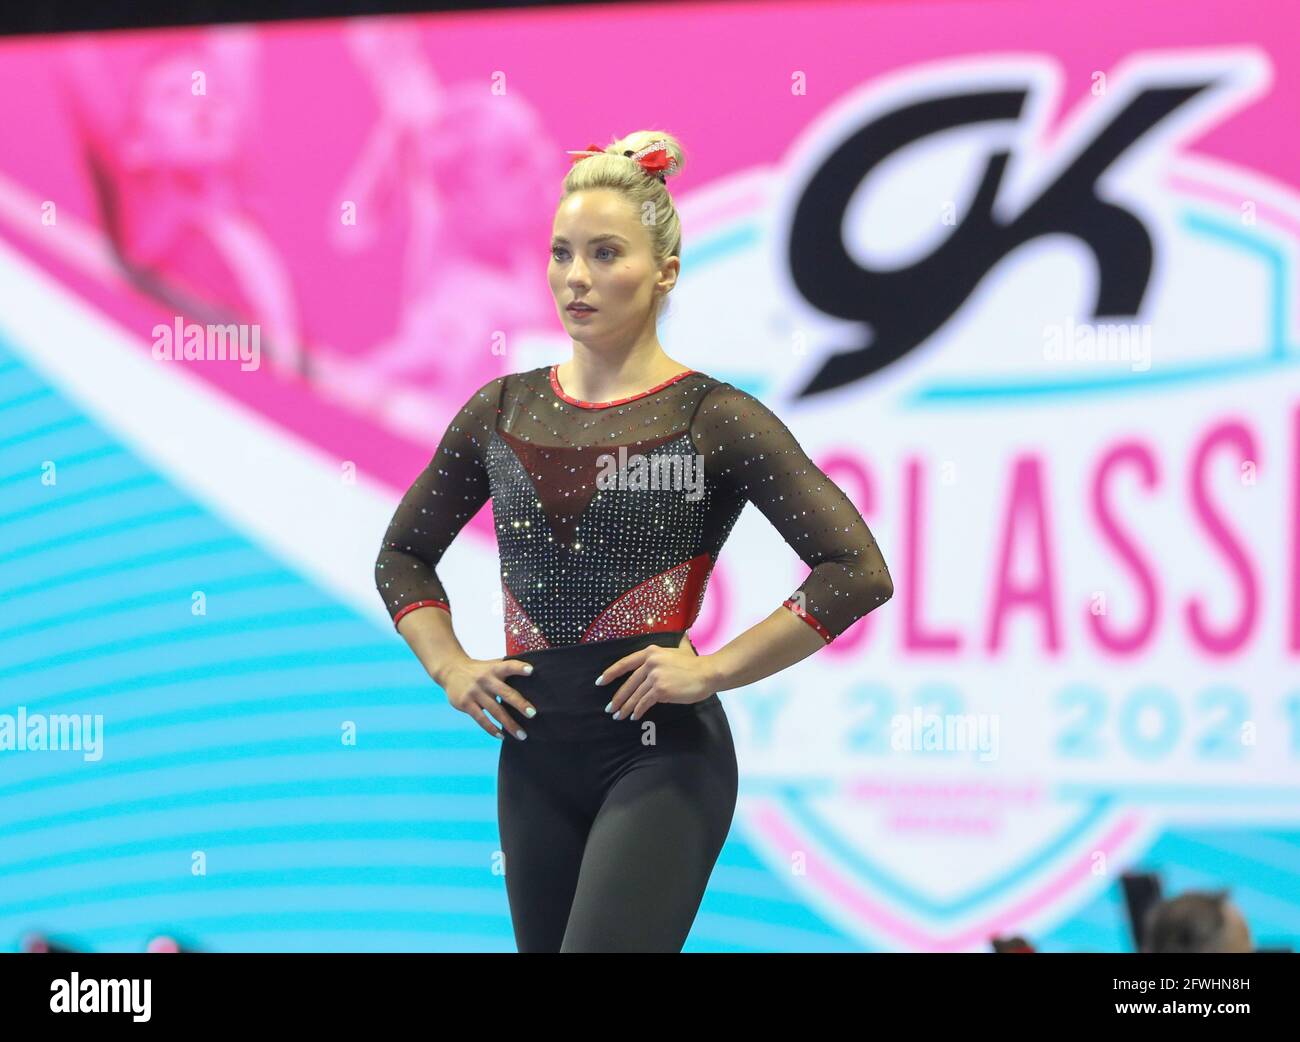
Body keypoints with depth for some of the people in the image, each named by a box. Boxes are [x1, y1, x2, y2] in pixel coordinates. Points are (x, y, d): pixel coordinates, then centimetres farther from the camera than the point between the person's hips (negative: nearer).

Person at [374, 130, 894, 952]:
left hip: (661, 752, -6)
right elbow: (404, 555, 23)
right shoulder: (502, 413, 9)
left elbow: (858, 571, -9)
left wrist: (711, 670, -12)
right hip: (536, 754, 6)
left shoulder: (714, 420, -5)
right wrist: (450, 667, 6)